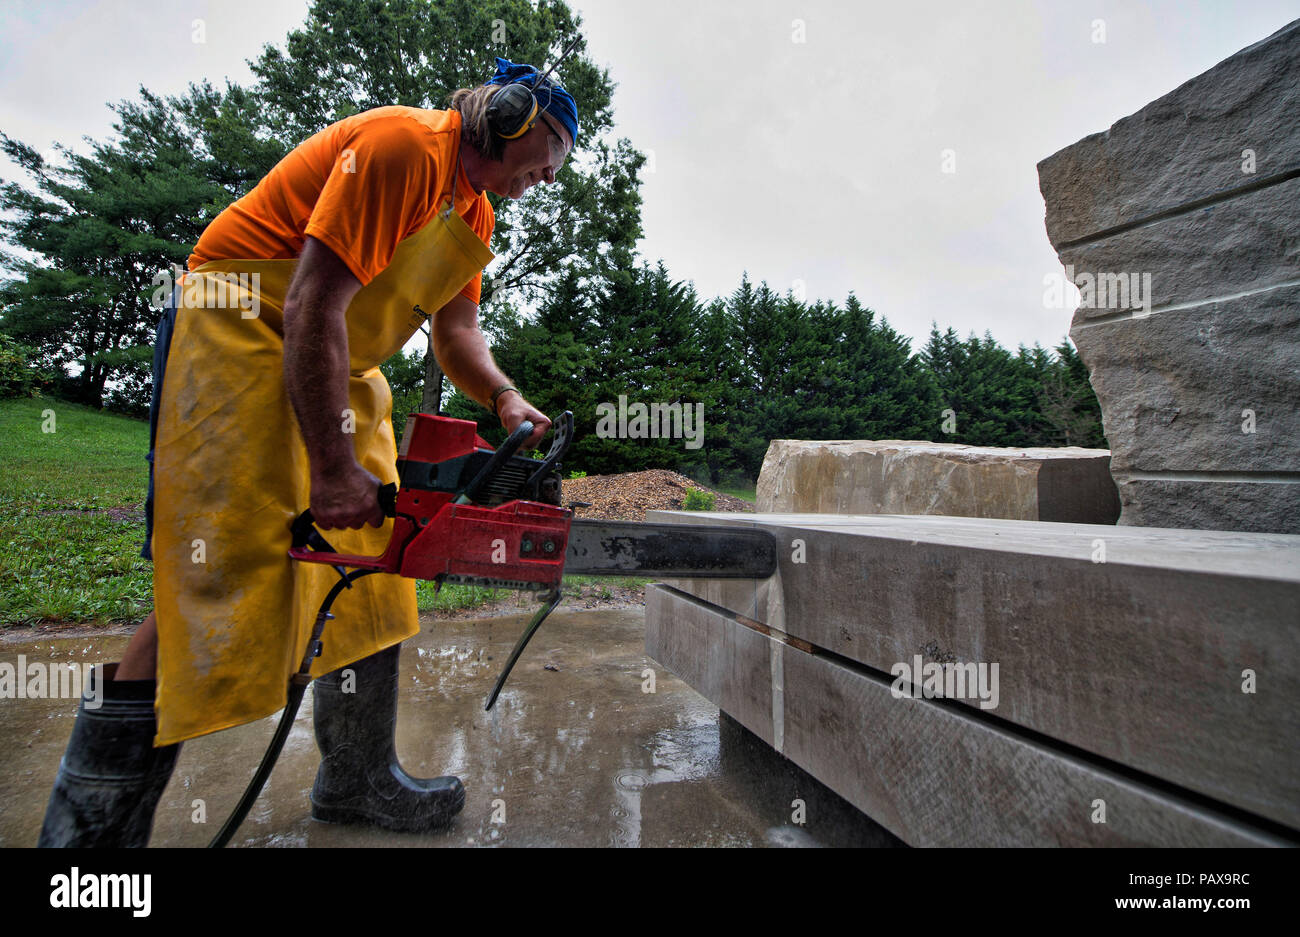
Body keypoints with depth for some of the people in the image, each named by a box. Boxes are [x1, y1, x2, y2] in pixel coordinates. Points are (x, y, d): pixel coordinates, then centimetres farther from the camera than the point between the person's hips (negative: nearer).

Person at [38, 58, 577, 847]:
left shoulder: (474, 211, 13)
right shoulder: (400, 144, -17)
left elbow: (457, 331, 8)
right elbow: (313, 307, -26)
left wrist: (505, 399, -12)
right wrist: (330, 469, -26)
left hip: (339, 366, 10)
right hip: (247, 330, -9)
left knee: (369, 567, 6)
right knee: (221, 582, -14)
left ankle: (359, 779, 19)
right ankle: (90, 825, 2)